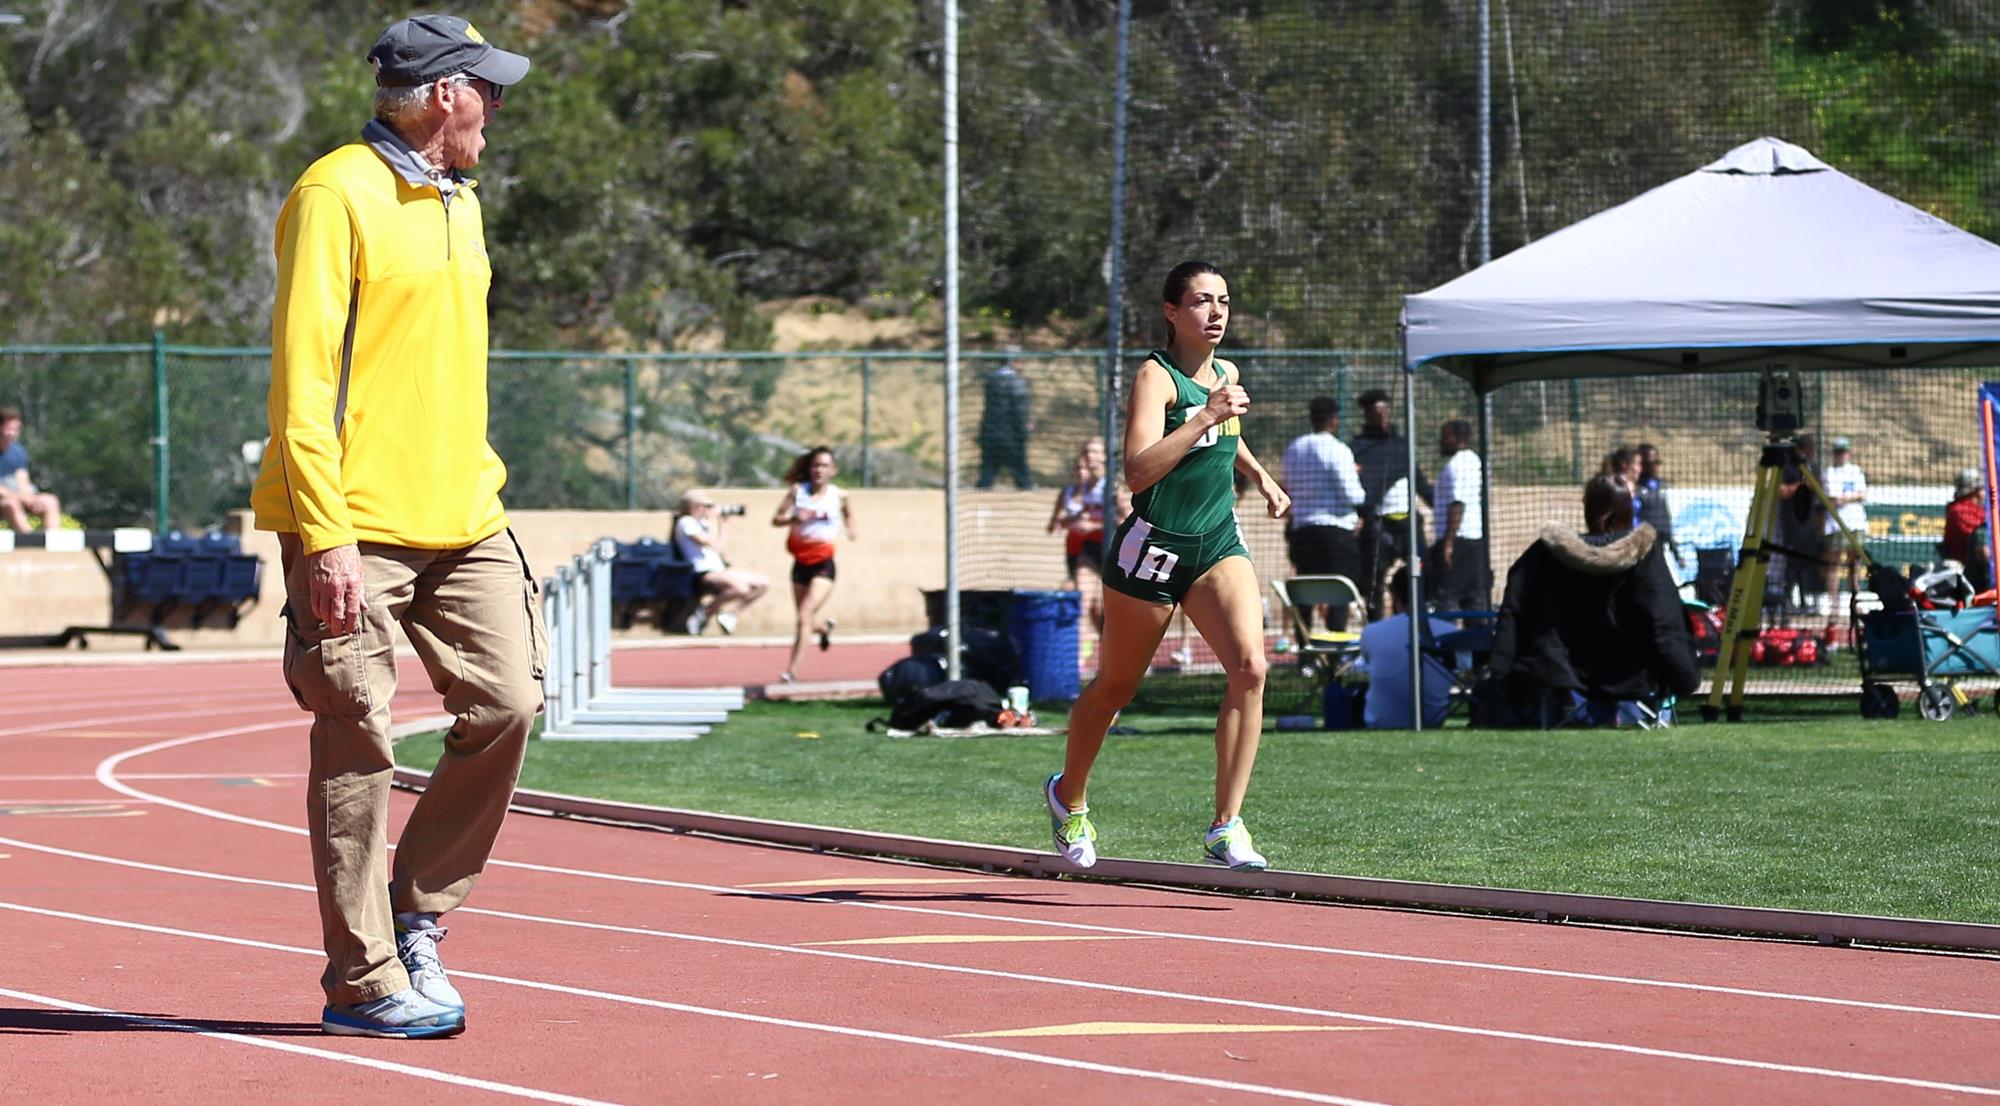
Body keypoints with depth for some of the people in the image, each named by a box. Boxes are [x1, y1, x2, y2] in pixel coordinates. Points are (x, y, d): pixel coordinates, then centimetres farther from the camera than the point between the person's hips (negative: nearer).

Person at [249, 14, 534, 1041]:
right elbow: (302, 379, -14)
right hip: (359, 527, -8)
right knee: (358, 742, -4)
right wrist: (326, 539, -20)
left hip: (462, 520, 8)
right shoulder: (337, 197, -9)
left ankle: (416, 915, 16)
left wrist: (482, 488, 17)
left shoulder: (458, 204, 18)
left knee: (505, 703, -1)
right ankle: (362, 981, 2)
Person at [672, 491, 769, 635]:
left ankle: (729, 614, 4)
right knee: (741, 588, -36)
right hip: (702, 575, -10)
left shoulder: (700, 522, 21)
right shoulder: (686, 522, -6)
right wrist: (713, 521, -3)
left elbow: (718, 548, 22)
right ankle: (706, 611, -14)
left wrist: (720, 523, 17)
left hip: (719, 571, 10)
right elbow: (711, 543, -15)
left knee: (764, 583, 2)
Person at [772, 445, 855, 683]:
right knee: (806, 619, 16)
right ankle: (825, 628, 54)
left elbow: (848, 513, 24)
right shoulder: (798, 491, 0)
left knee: (805, 615, -18)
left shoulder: (838, 495, 1)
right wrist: (793, 518, -22)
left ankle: (792, 669, -19)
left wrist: (850, 528, 5)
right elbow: (776, 519, -3)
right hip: (801, 563, 3)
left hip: (823, 564, -3)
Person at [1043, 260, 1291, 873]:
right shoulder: (1156, 376, -14)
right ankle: (1069, 795, 41)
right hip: (1153, 546, -5)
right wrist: (1205, 416, -33)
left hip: (1218, 545, 5)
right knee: (1115, 685, 13)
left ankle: (1226, 828, -18)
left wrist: (1261, 476, 26)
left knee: (1249, 667, -18)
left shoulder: (1226, 375, 8)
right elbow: (1138, 472, -30)